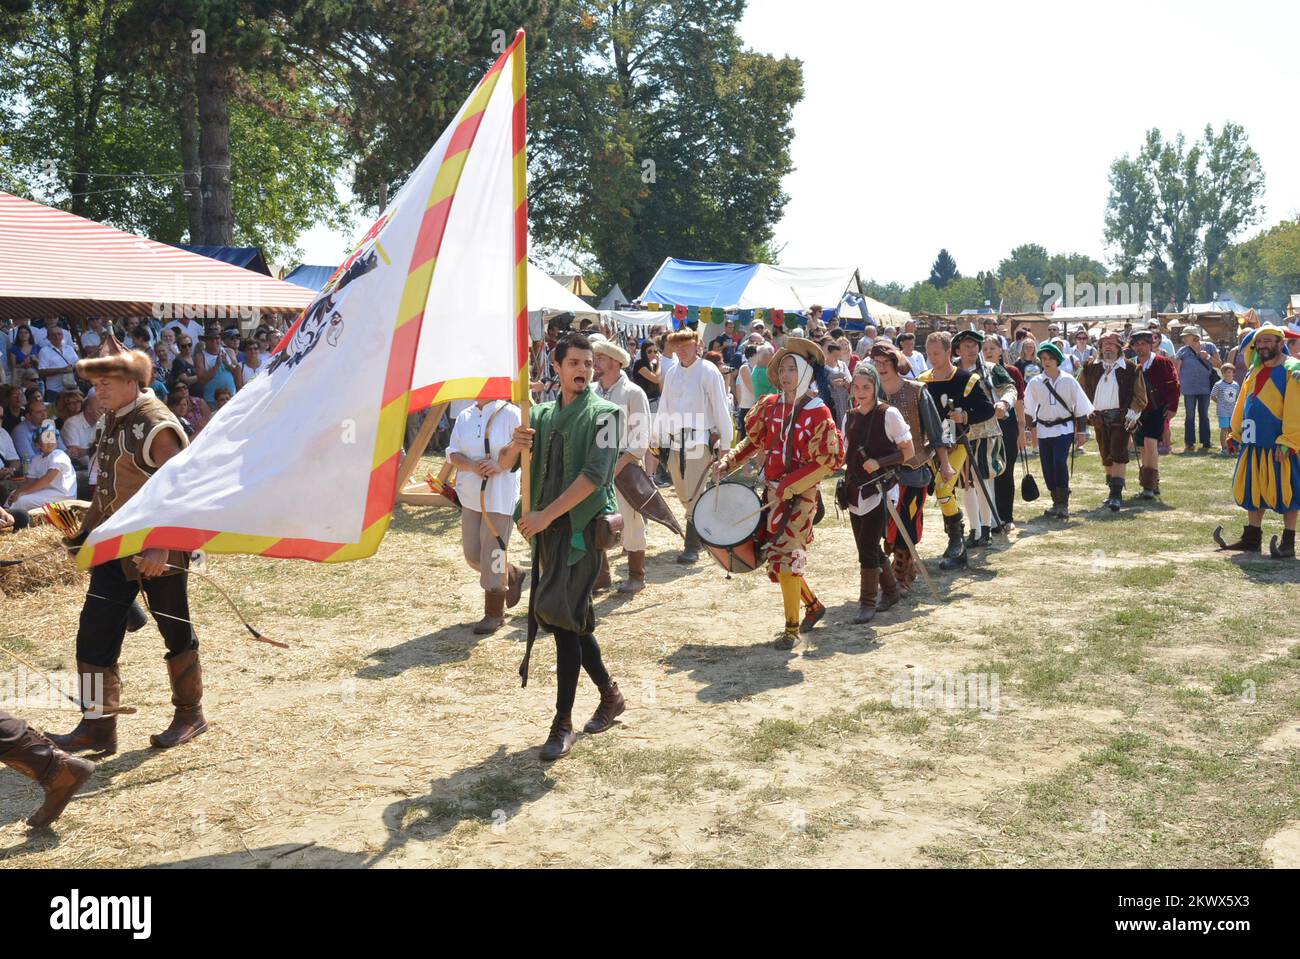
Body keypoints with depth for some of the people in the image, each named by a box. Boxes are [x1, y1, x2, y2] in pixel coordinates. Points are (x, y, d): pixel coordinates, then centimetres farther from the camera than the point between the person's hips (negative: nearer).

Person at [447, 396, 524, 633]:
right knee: (473, 554, 10)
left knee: (493, 553, -4)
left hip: (500, 495, -6)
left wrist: (500, 466, -18)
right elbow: (452, 453, 7)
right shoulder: (464, 417, 10)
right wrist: (473, 466, -12)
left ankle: (494, 613, 9)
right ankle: (512, 575, 37)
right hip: (471, 495, 6)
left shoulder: (510, 414, -7)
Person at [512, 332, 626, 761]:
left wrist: (546, 514, -18)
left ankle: (563, 723, -6)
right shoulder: (543, 413, 13)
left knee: (561, 615, -14)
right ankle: (610, 695, 32)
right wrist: (518, 446, -11)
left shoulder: (602, 413, -4)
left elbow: (594, 474, -15)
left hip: (584, 524, -6)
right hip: (548, 527, 6)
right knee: (571, 619, 13)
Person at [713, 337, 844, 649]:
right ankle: (813, 605, 35)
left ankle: (792, 628, 4)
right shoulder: (769, 405, 4)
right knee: (778, 555, 12)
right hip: (771, 490, 6)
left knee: (785, 556, -9)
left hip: (800, 495, -6)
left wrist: (790, 485, -19)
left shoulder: (818, 413, -11)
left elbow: (831, 460, -14)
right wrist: (729, 461, 3)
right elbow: (754, 440, 18)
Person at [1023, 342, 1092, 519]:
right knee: (1048, 468, 5)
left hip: (1064, 428, -3)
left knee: (1060, 463, -18)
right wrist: (1031, 427, 7)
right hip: (1043, 429, 3)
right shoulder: (1035, 383, 2)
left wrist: (1080, 430, 3)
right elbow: (1029, 408, 11)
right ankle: (1056, 502, 19)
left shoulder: (1068, 381, -3)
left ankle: (1063, 503, -12)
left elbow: (1080, 405, 3)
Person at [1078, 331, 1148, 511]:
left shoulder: (1131, 368, -1)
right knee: (1106, 457, 11)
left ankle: (1117, 493, -13)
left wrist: (1133, 412, -10)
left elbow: (1140, 395, 0)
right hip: (1100, 418, 4)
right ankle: (1112, 491, 24)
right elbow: (1082, 390, 16)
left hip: (1121, 418, -4)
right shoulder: (1091, 367, 8)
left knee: (1118, 455, -12)